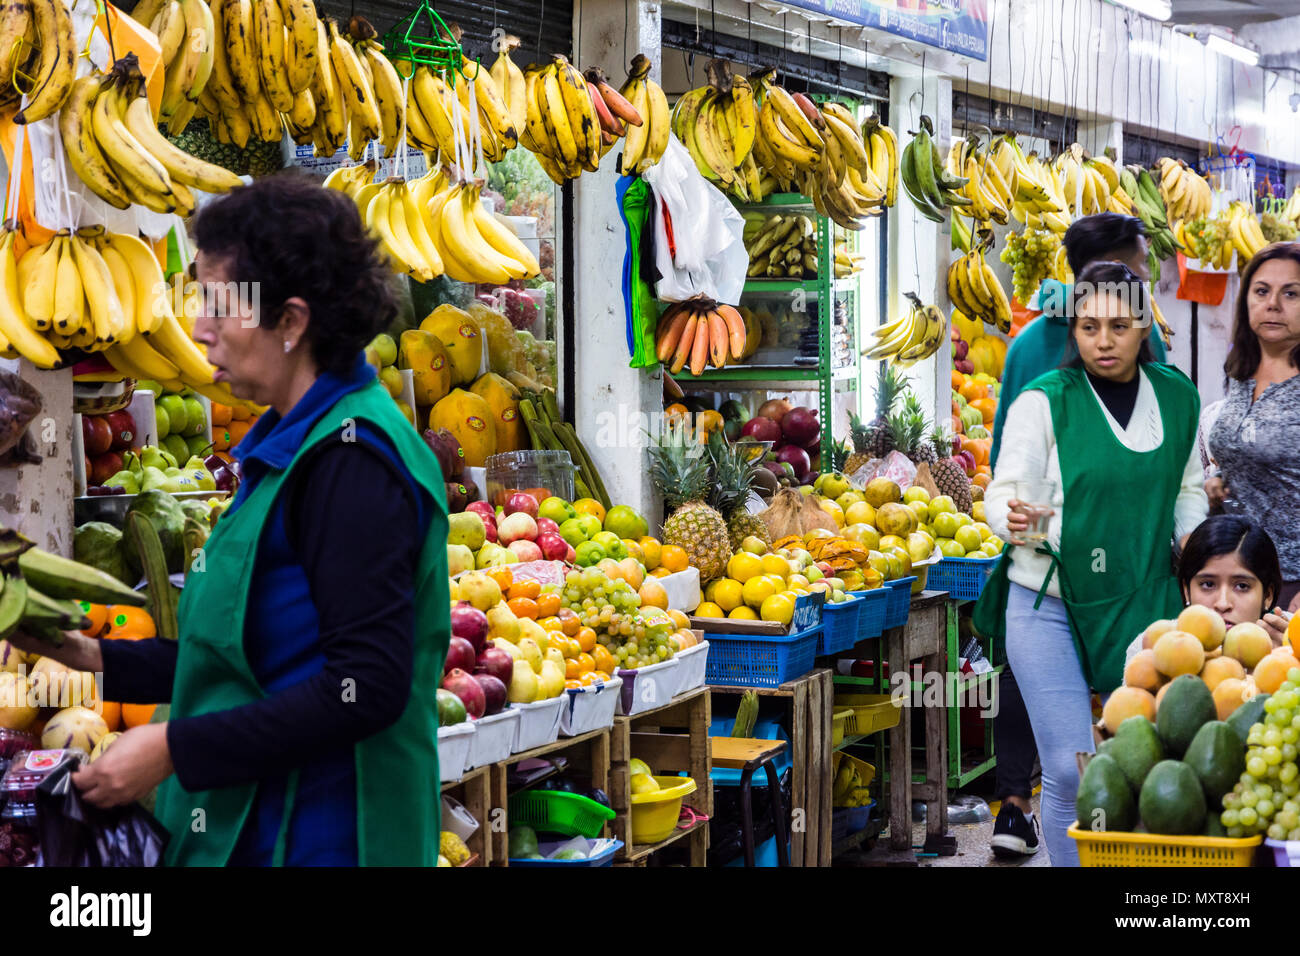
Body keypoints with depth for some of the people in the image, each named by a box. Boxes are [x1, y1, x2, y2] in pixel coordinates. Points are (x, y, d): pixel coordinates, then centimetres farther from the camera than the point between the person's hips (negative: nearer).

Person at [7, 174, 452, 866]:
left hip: (318, 836, -9)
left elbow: (367, 687, -24)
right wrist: (97, 658, 13)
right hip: (250, 825, 9)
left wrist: (174, 748, -21)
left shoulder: (352, 459, -18)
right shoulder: (289, 445, 12)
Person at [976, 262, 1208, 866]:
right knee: (1069, 770, -8)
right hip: (1048, 605, -3)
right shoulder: (1044, 401, -4)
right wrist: (1013, 517, -30)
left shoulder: (1178, 397, 8)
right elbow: (1002, 493, -7)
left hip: (1142, 604, 3)